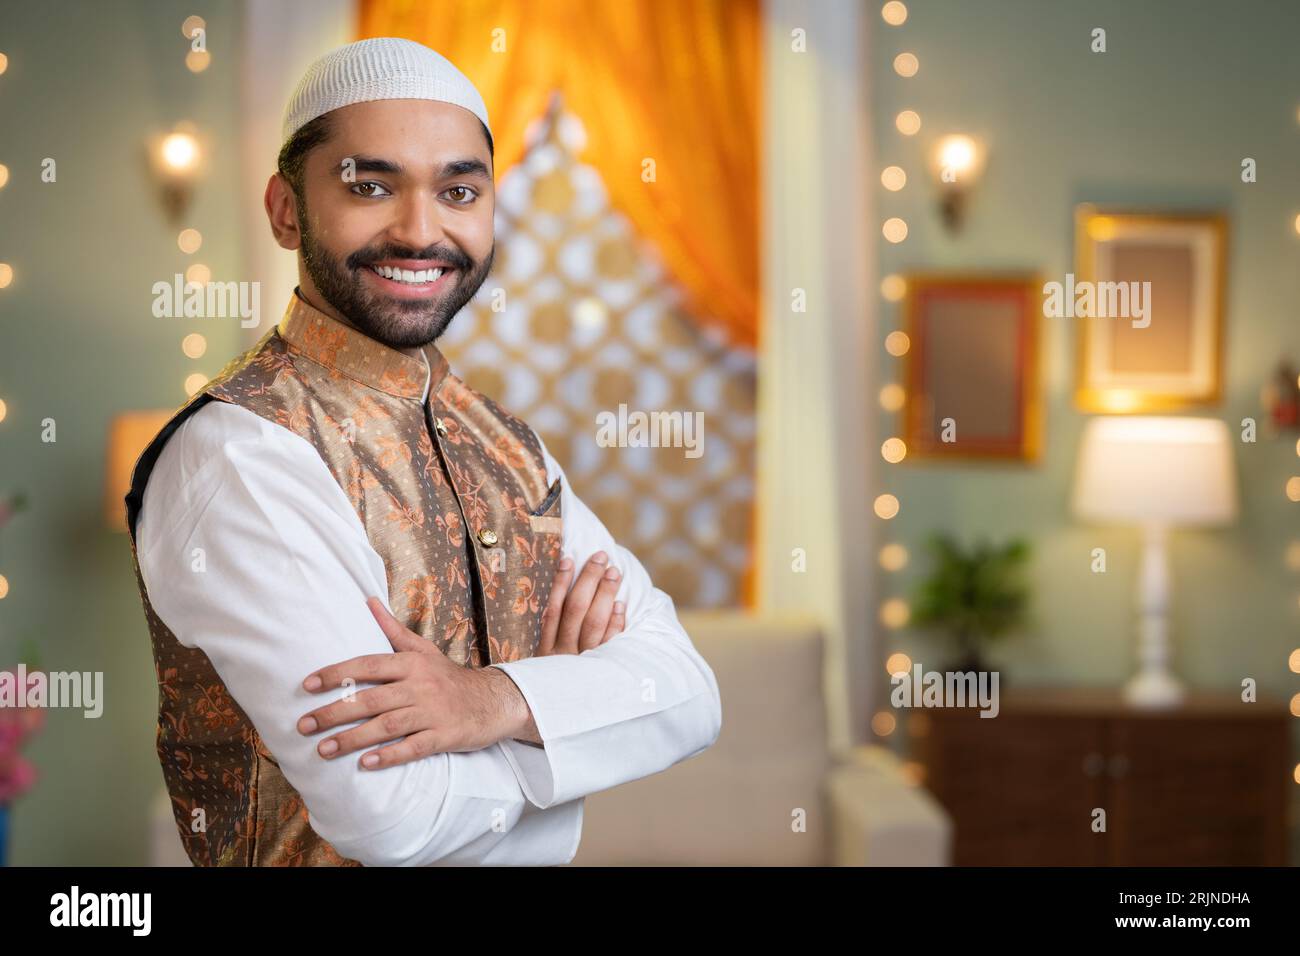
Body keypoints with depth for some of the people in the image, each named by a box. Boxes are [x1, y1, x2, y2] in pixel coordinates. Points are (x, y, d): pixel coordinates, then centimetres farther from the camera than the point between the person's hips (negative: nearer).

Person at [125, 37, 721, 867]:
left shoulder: (506, 445, -2)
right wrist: (570, 685, -13)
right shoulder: (238, 454, -23)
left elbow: (689, 691, -10)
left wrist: (500, 699, -27)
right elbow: (389, 814, -28)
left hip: (538, 852, 6)